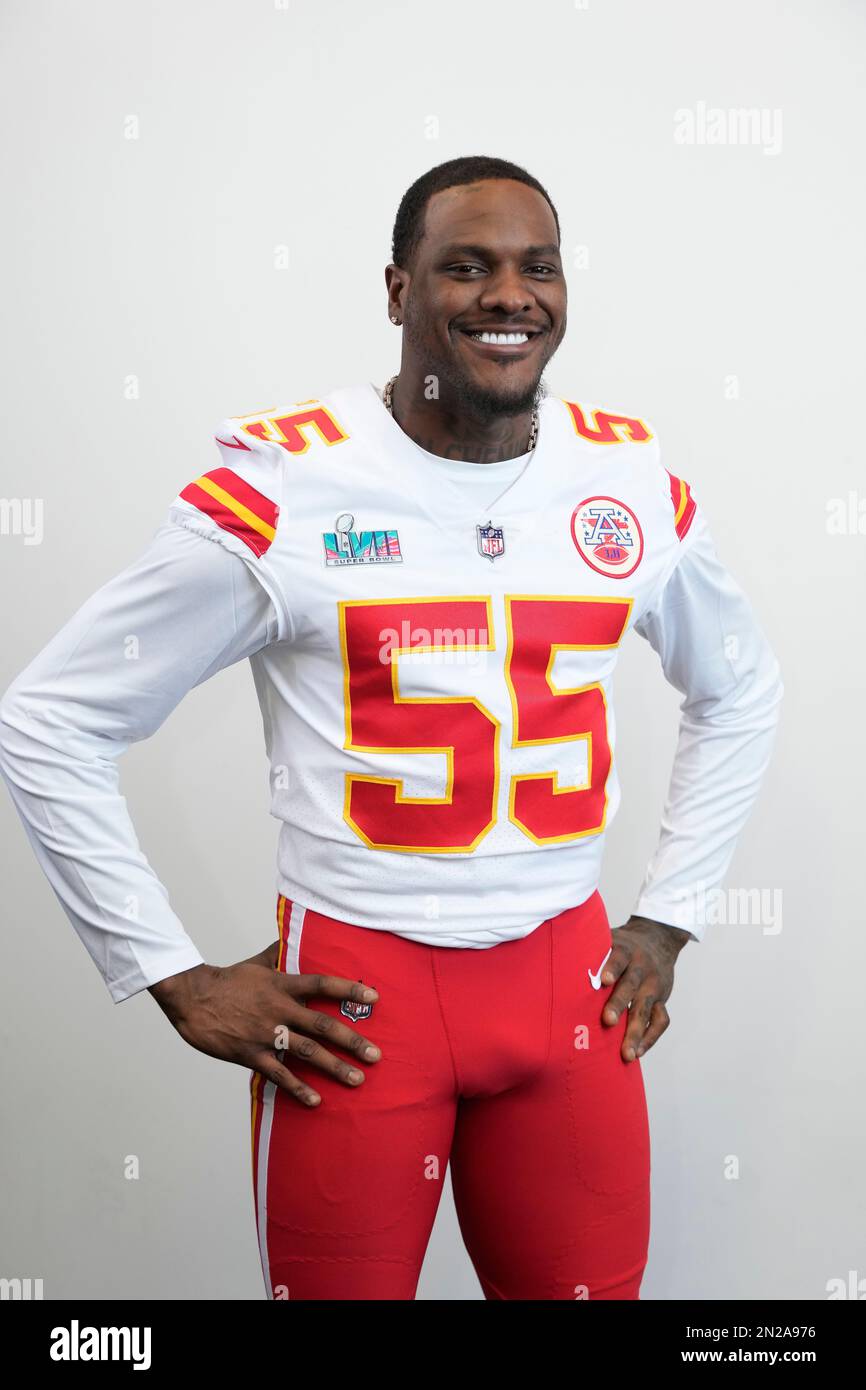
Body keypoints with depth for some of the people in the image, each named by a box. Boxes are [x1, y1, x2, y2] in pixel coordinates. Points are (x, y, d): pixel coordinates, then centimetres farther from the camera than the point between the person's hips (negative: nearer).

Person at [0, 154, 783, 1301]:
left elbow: (742, 691, 19)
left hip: (569, 980, 4)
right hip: (355, 990, -3)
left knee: (591, 1287, 16)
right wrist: (178, 980, -7)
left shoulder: (637, 482, 2)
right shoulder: (279, 493, -12)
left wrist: (669, 917, 11)